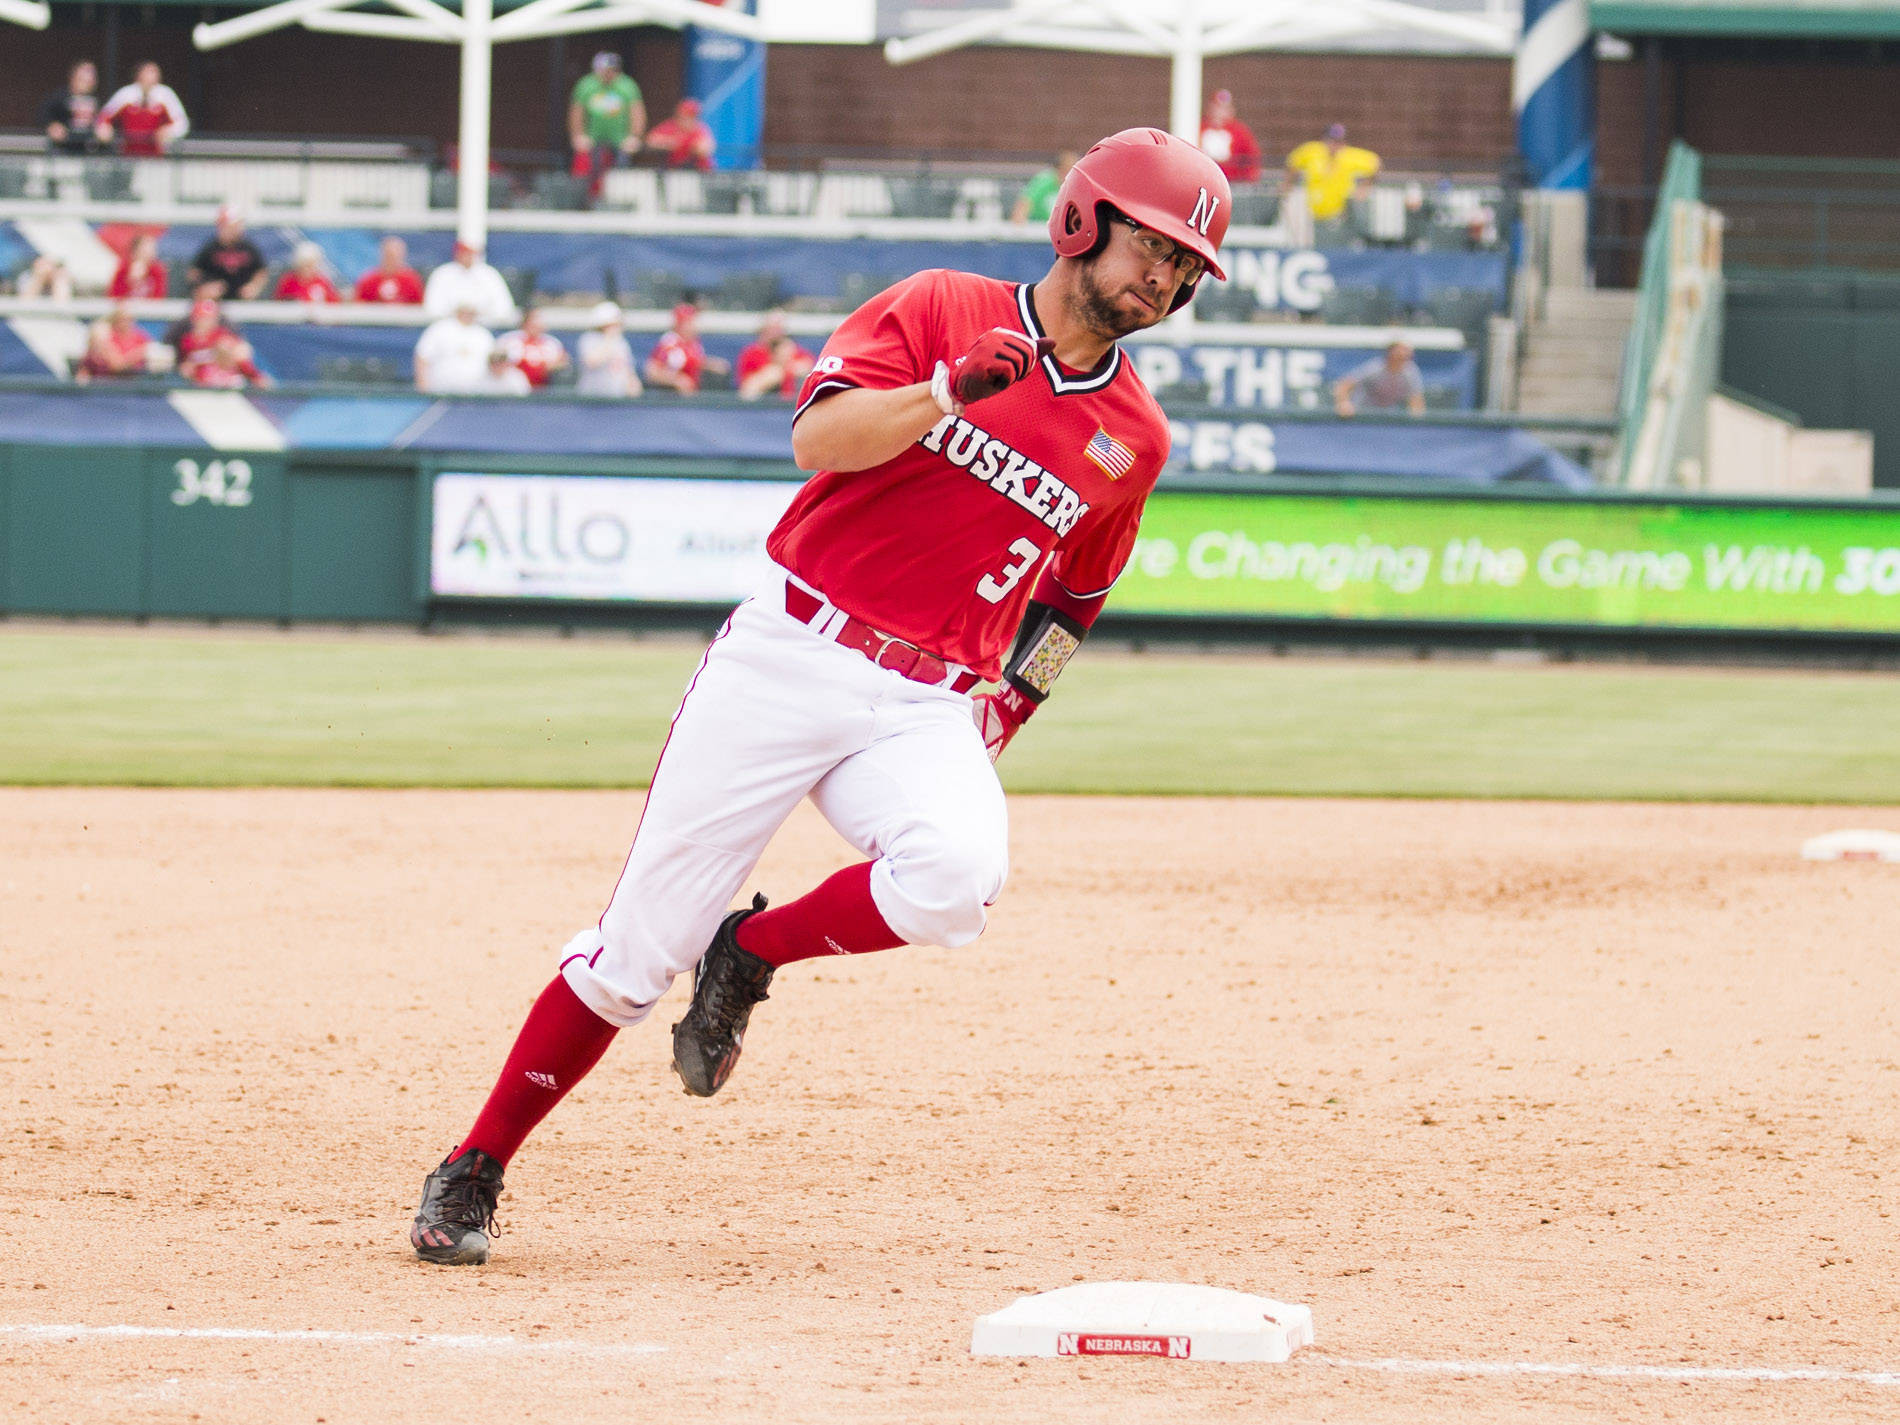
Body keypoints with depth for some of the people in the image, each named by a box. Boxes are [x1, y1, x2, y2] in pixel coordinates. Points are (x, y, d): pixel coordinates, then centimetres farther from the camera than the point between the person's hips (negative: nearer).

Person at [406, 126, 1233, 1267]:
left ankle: (749, 957, -2)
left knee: (955, 875, -31)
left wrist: (998, 727, 13)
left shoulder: (1132, 436, 11)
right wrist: (955, 389, -26)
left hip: (926, 705, 3)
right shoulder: (944, 310, 1)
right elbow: (821, 439, -13)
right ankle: (472, 1173, 11)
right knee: (640, 946, -4)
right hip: (789, 654, -3)